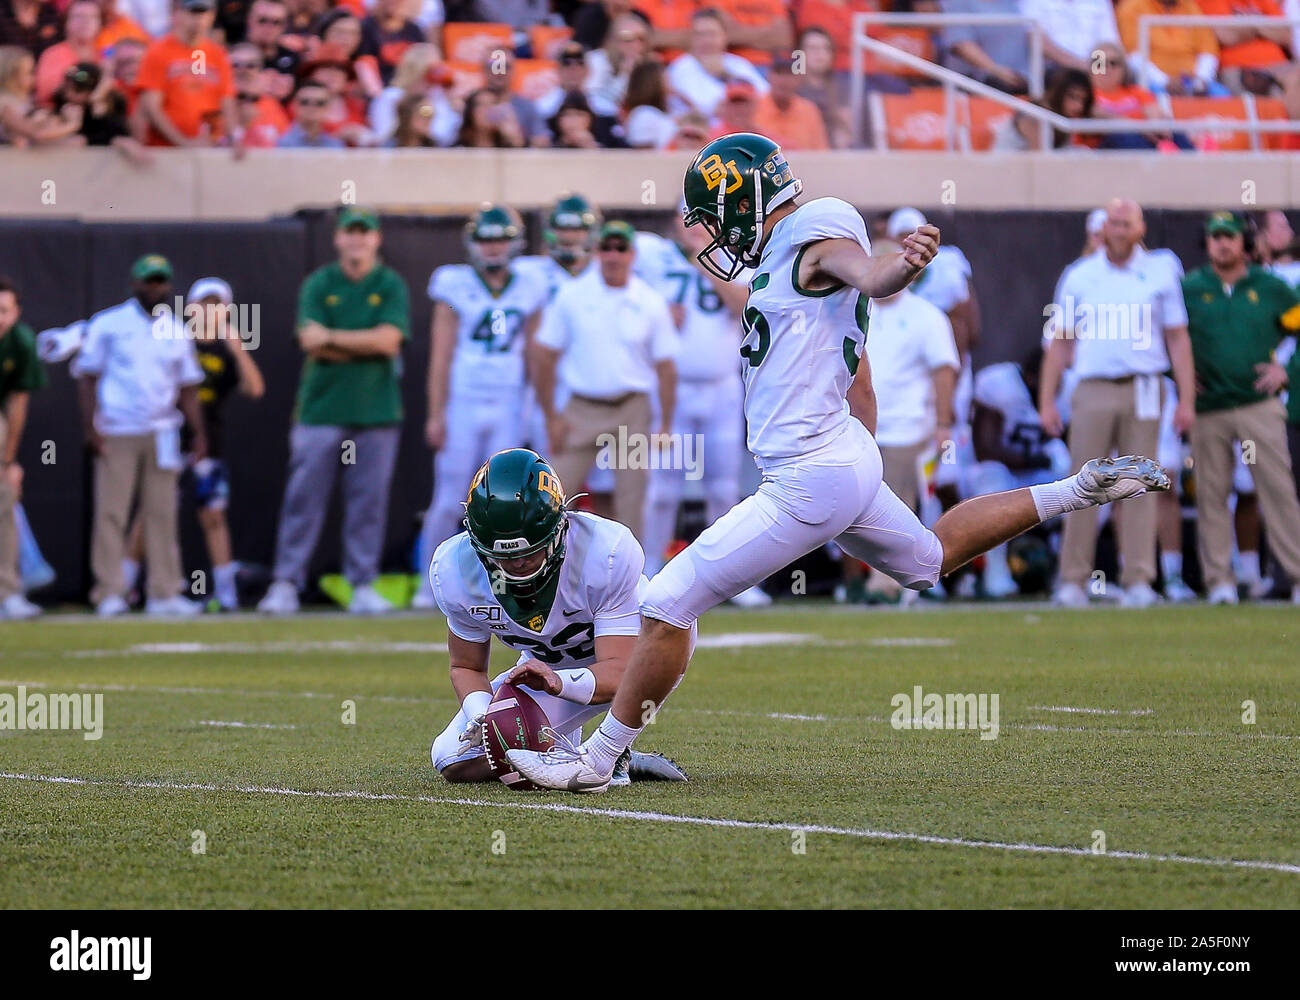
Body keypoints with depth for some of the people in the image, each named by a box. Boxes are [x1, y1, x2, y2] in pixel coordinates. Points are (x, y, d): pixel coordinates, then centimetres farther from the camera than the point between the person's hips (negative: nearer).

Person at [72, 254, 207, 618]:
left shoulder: (177, 332, 14)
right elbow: (87, 376, 1)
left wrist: (198, 432, 6)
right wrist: (91, 426, -9)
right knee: (110, 512, -6)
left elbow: (187, 386, 16)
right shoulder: (108, 325, 4)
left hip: (162, 434, 3)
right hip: (115, 434, -3)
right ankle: (109, 594, -4)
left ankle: (164, 594, 3)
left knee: (162, 514, 1)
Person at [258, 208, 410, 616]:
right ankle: (286, 584, -1)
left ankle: (363, 586, 8)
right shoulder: (318, 285, 6)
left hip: (376, 413, 0)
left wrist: (333, 337, -8)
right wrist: (367, 345, -7)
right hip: (321, 409, 0)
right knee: (303, 496, -3)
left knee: (369, 501, 2)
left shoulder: (391, 286, 6)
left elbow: (389, 339, -9)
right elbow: (310, 341, -7)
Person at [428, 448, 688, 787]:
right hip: (546, 668, 3)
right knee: (458, 764, -13)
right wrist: (482, 714, -31)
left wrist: (558, 682, -58)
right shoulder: (455, 568, -24)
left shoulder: (605, 552, -36)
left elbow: (618, 671, -37)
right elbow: (466, 667, -8)